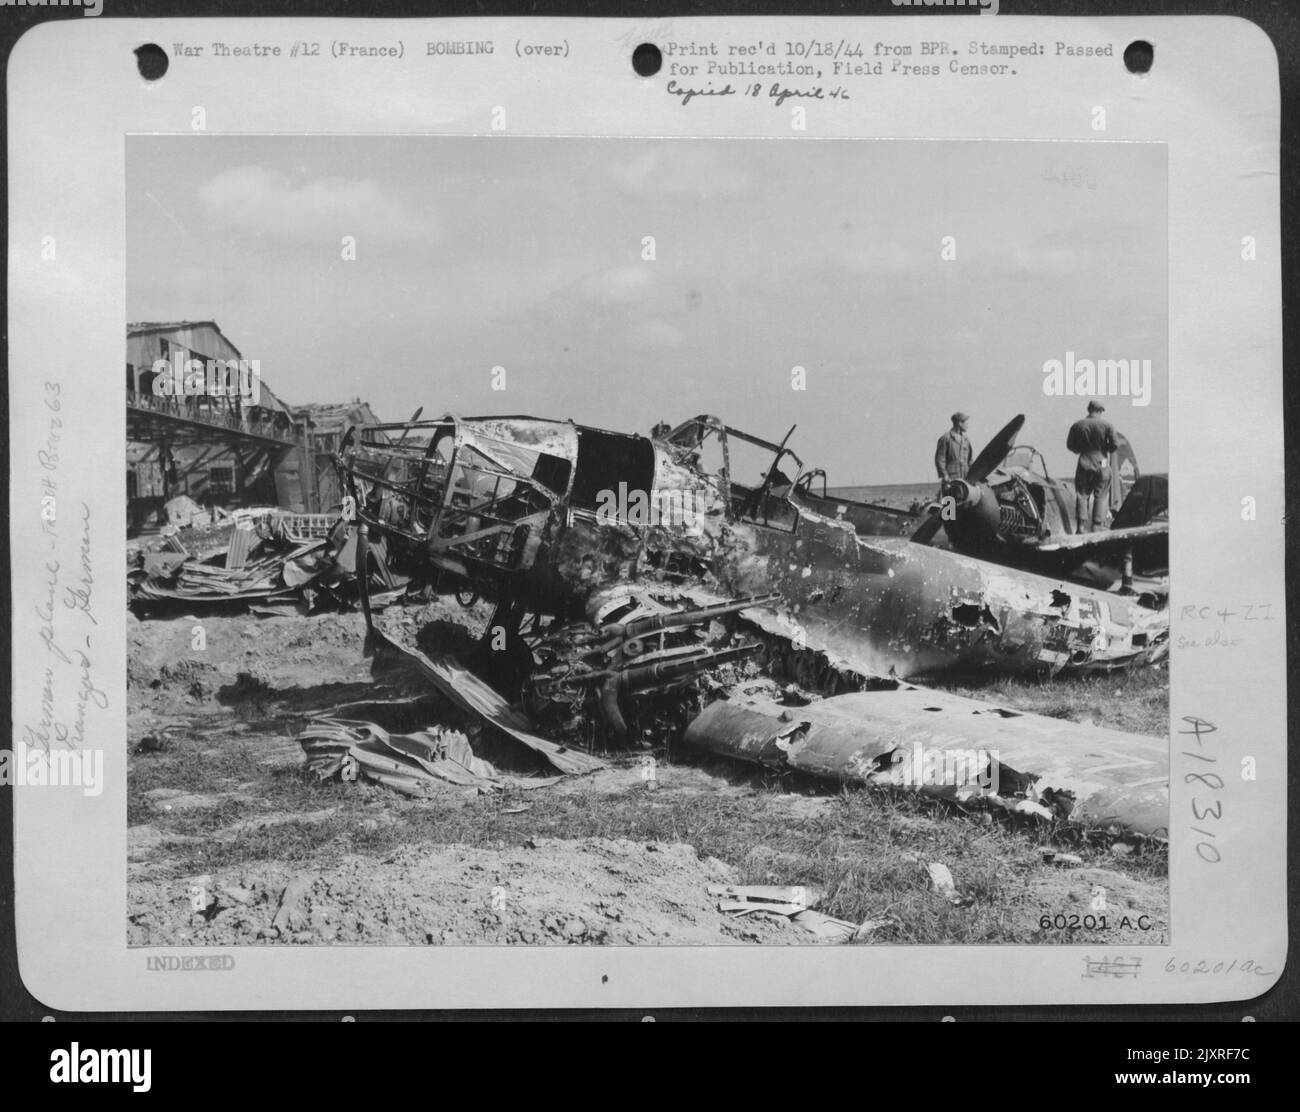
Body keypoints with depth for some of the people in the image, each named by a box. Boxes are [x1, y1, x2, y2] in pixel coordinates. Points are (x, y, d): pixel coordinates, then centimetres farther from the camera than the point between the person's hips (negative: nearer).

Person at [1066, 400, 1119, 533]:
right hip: (1102, 463, -1)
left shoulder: (1077, 425, 0)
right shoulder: (1106, 424, -5)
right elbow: (1114, 445, -9)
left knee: (1082, 495, 5)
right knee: (1101, 495, 6)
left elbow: (1070, 445, 3)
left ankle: (1081, 526, -2)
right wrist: (1104, 449, 11)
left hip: (1084, 463, 1)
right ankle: (1097, 525, 1)